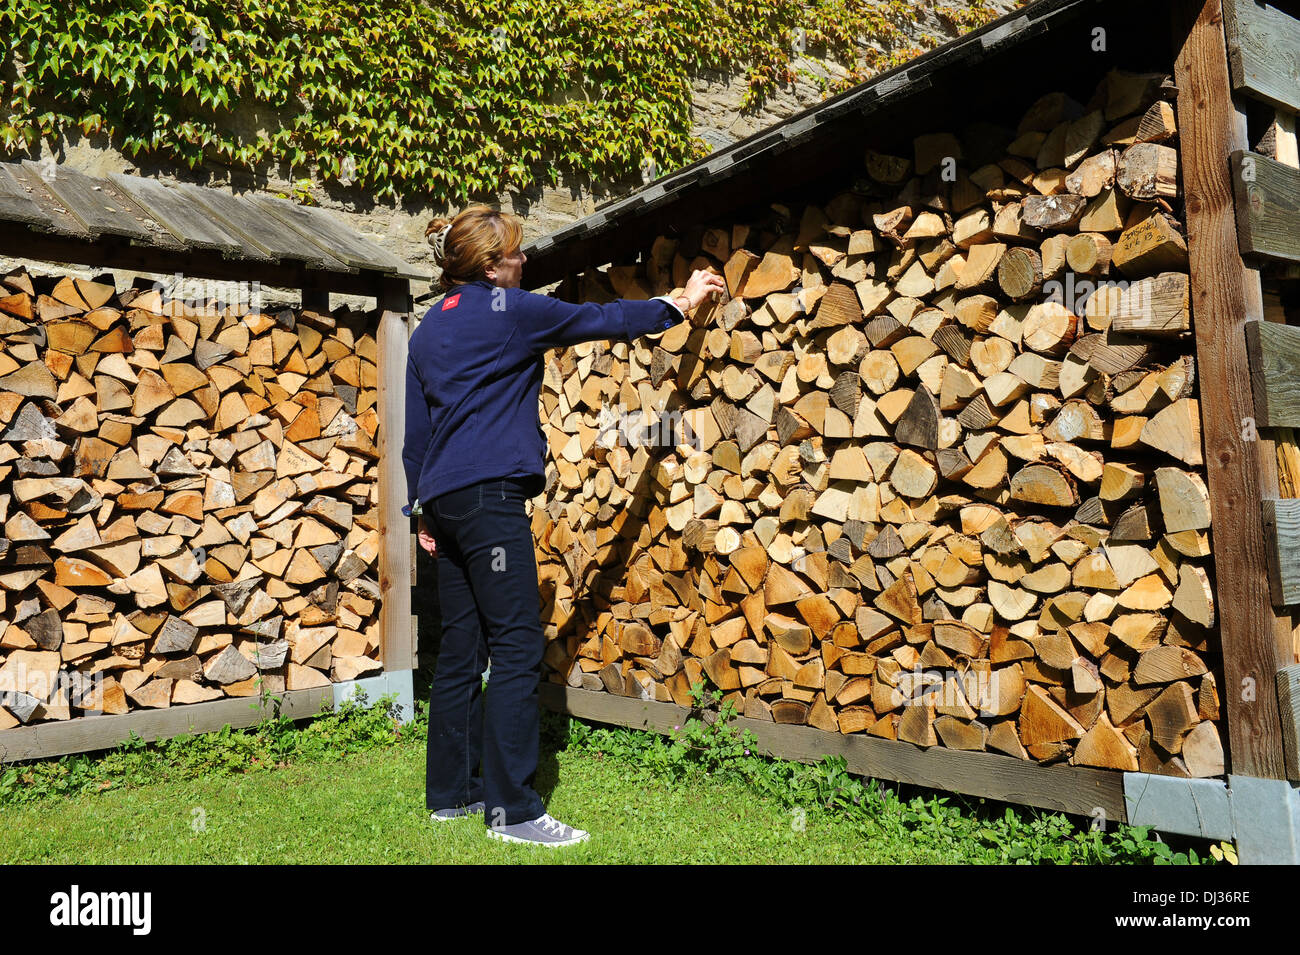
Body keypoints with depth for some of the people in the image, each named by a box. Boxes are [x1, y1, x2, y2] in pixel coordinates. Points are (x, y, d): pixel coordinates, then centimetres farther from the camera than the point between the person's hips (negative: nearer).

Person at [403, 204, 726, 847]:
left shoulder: (428, 330, 19)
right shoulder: (506, 309, -3)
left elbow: (415, 429, 20)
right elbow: (597, 320, 4)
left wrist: (424, 508, 24)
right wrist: (677, 304, 16)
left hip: (446, 500, 9)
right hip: (489, 493, -9)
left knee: (462, 647, 12)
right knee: (517, 645, -7)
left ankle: (451, 792, 20)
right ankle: (512, 808, -5)